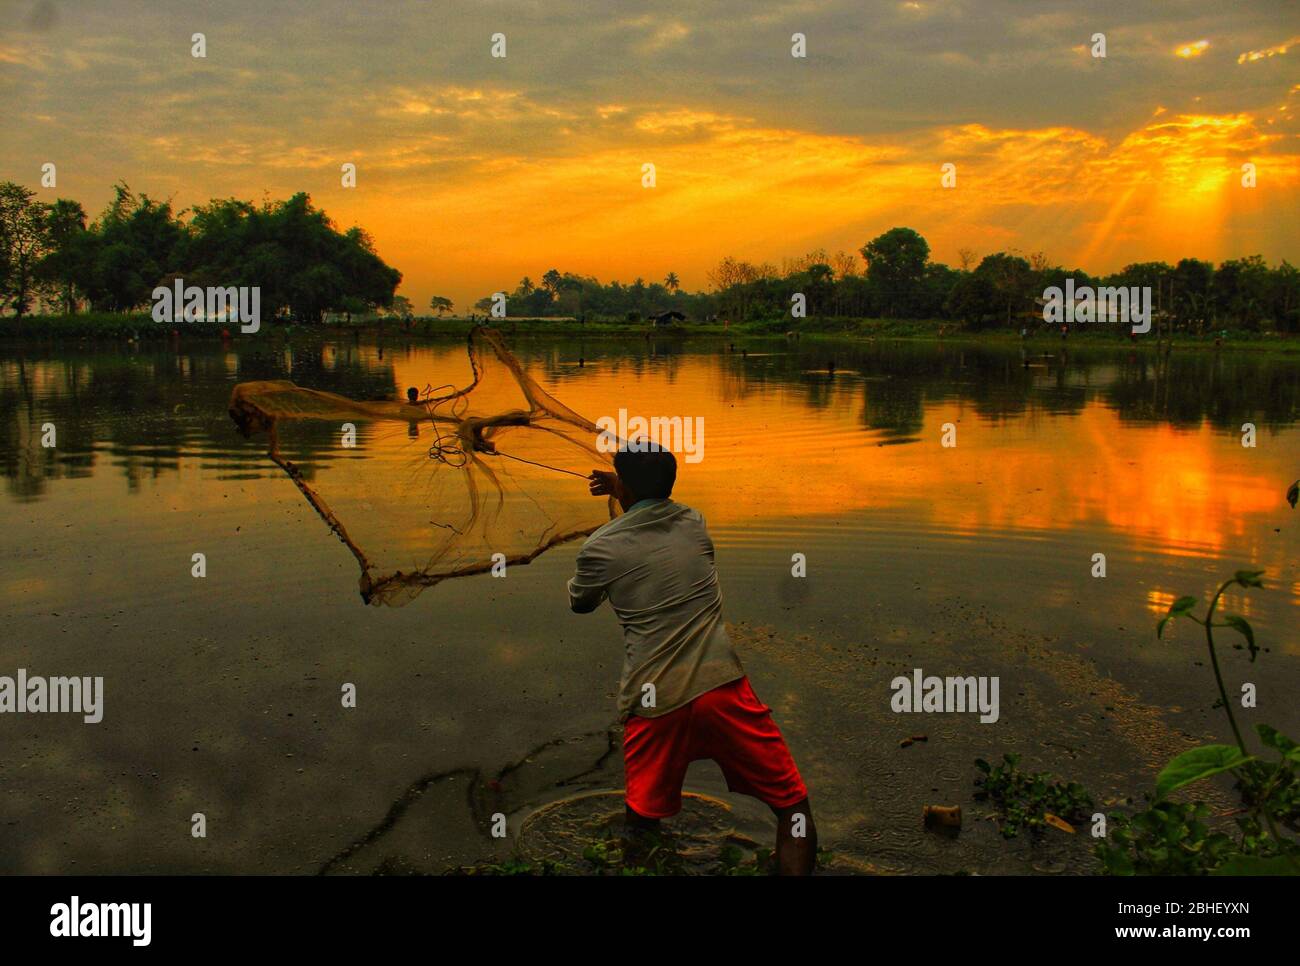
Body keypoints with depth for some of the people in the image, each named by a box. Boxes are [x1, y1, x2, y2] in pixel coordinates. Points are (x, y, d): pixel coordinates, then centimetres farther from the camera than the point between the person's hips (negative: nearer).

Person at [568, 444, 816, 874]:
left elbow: (580, 603, 23)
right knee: (791, 804, 5)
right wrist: (625, 497, 38)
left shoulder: (600, 547, 2)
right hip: (720, 687, 0)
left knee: (642, 816, 18)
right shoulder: (693, 522, 10)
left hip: (653, 702, 0)